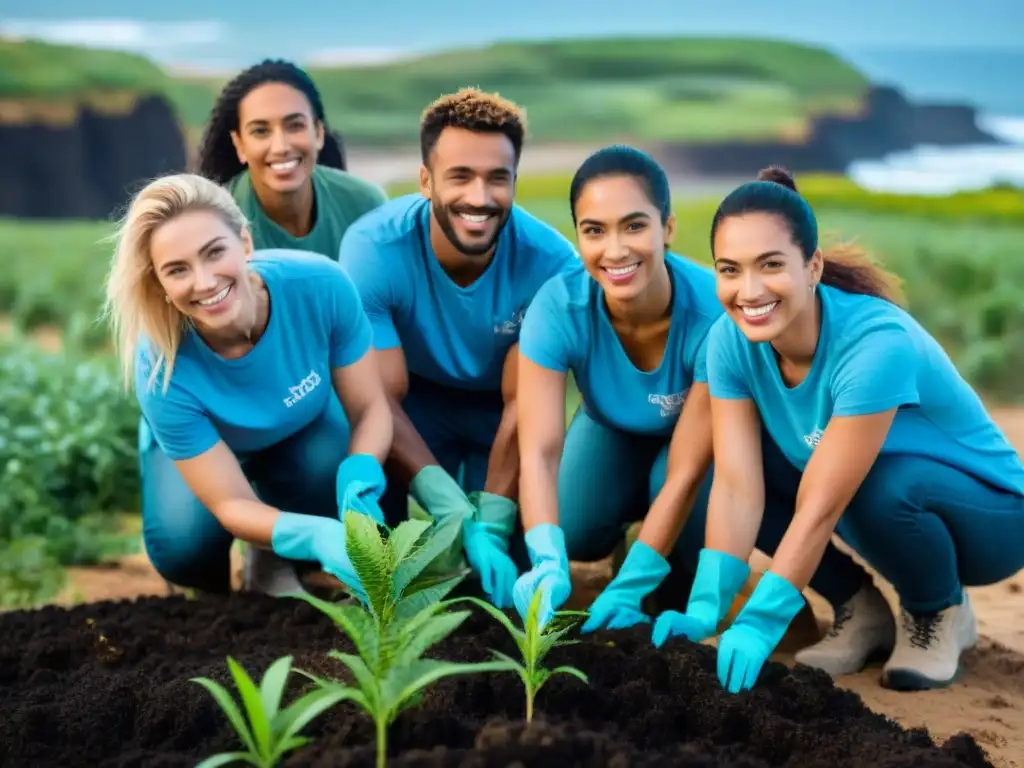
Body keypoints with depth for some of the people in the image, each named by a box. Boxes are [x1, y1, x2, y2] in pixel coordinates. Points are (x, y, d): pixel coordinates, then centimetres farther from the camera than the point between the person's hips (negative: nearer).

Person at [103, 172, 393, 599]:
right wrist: (319, 535, -54)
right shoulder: (163, 372, -38)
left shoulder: (321, 285, -36)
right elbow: (231, 504, -34)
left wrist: (359, 473, -47)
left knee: (329, 467, -32)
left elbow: (370, 407, -23)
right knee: (182, 544, -30)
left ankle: (278, 566, 1)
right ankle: (214, 593, 8)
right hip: (197, 451, -1)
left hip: (308, 431, 1)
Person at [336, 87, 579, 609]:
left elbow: (523, 405, -24)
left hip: (498, 406, 1)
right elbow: (381, 397, -30)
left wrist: (490, 529, -33)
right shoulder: (373, 249, -30)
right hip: (414, 402, -1)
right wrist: (456, 515, -41)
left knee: (515, 550, -17)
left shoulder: (550, 263, -28)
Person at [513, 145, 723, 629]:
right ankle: (635, 509, 16)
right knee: (574, 530, -17)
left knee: (696, 540, -29)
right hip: (613, 428, 3)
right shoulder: (558, 306, -33)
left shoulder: (711, 313, -39)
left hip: (698, 430, -2)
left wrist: (628, 589, -39)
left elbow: (686, 473, -35)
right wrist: (549, 565, -55)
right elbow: (539, 449, -39)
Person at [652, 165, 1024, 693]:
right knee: (731, 456, -15)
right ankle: (860, 610, 3)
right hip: (882, 512, 6)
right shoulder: (731, 340, -16)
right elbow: (736, 488, -22)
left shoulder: (878, 344, -33)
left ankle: (941, 614, -4)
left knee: (883, 481, -37)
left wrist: (758, 625, -37)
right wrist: (705, 609, -32)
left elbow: (819, 508, -35)